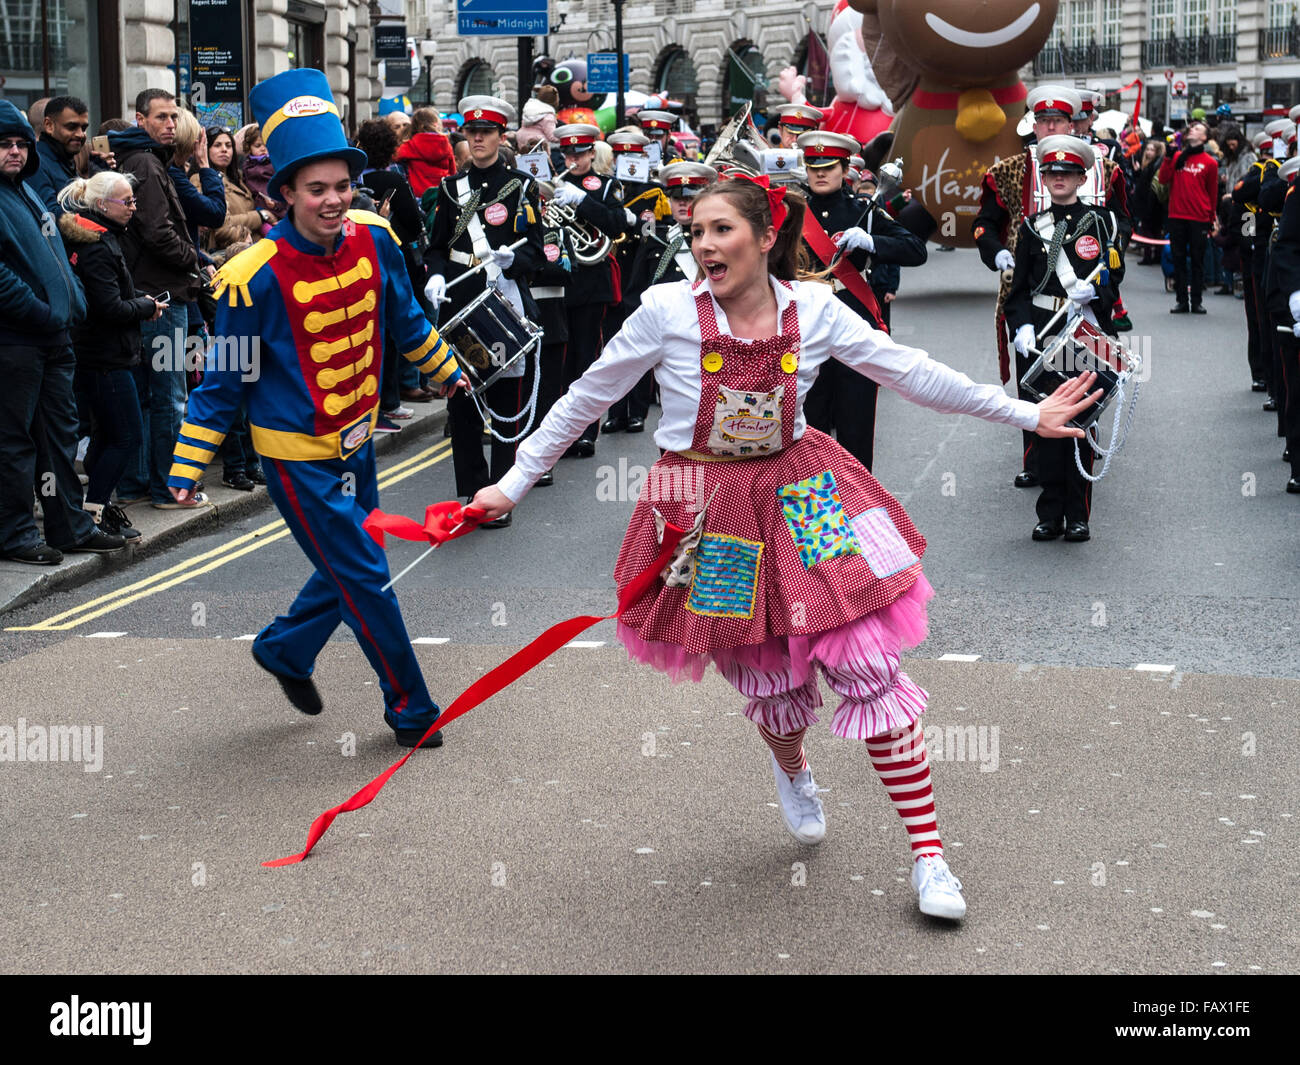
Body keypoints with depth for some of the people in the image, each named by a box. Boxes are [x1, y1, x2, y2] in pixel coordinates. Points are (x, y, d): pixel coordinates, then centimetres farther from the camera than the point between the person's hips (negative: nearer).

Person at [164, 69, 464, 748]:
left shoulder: (373, 239, -7)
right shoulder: (255, 277, -23)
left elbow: (404, 320, 13)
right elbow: (221, 383, -13)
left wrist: (446, 371, 26)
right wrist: (186, 469, -11)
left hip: (356, 437, 7)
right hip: (297, 454, -6)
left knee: (350, 566, 19)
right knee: (364, 578, 0)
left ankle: (284, 649, 45)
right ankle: (410, 708, 17)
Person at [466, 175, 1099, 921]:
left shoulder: (814, 309, -5)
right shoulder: (666, 310, -8)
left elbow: (914, 373, -1)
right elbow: (587, 399, 1)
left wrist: (1026, 413, -2)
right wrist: (515, 483, 3)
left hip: (800, 496, 1)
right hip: (709, 514, -1)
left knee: (871, 669, -6)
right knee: (769, 678, 8)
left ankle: (928, 854, 4)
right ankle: (792, 770, 48)